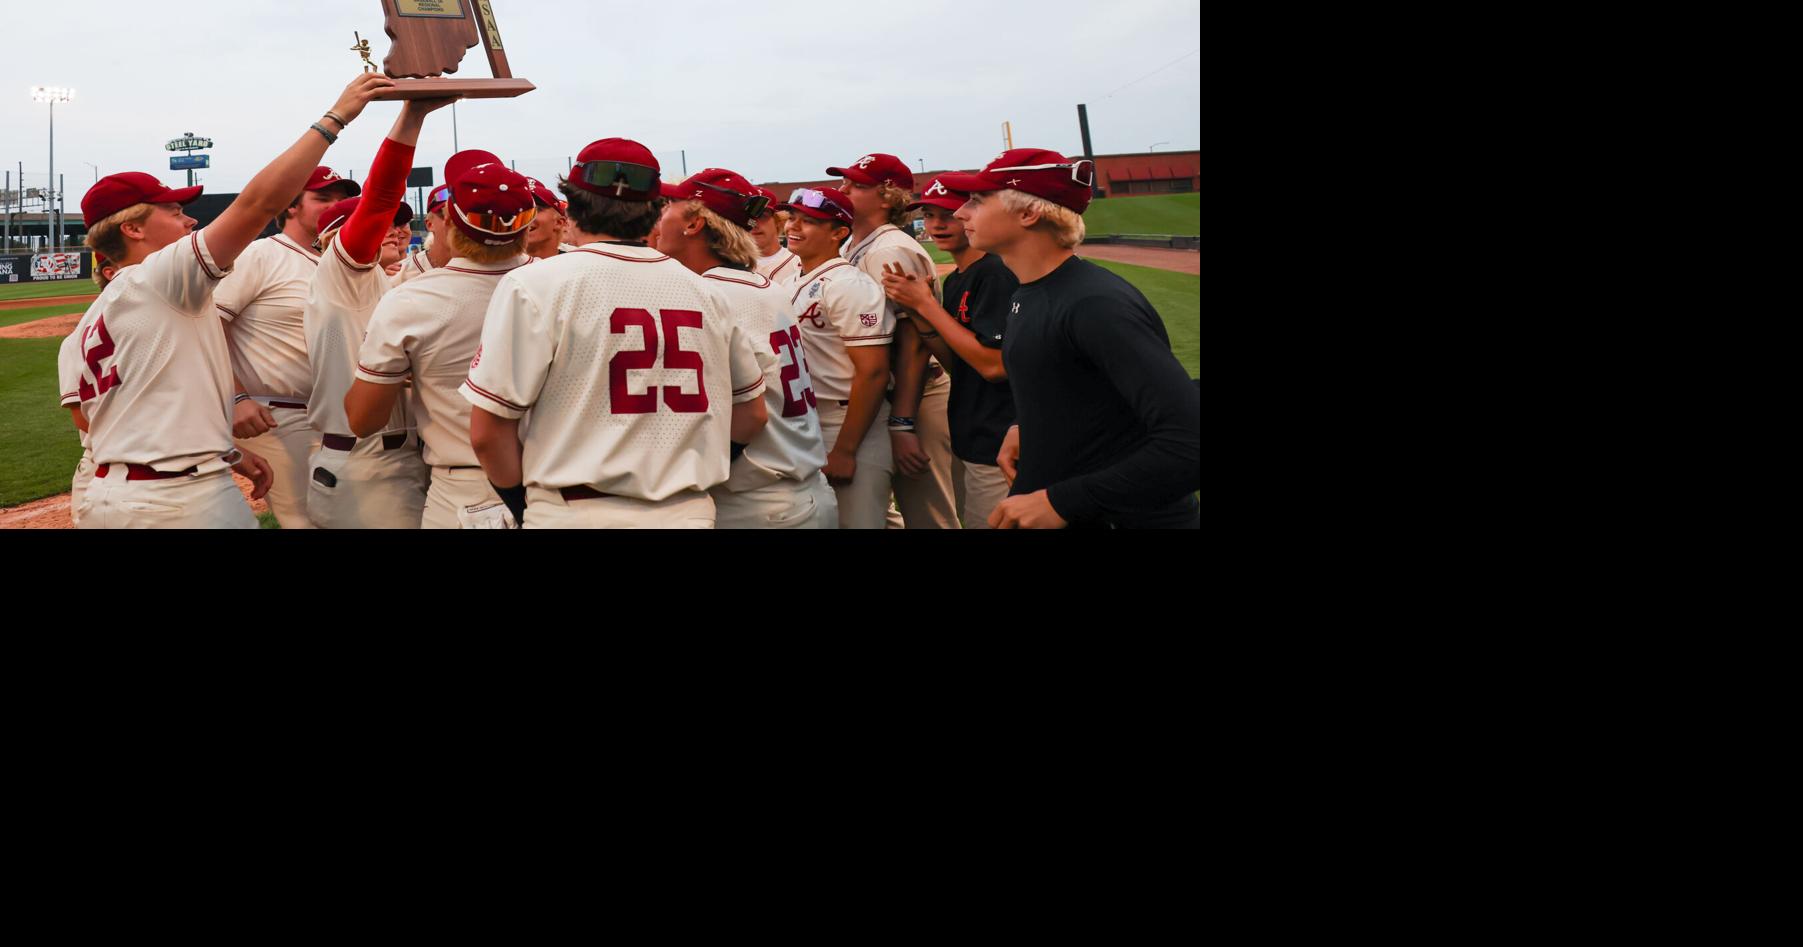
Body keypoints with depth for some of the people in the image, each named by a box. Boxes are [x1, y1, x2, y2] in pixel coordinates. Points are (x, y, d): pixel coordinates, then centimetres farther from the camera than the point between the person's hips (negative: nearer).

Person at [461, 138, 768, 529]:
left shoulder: (533, 285, -7)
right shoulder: (704, 292, 6)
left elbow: (487, 432, -7)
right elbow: (751, 415, 13)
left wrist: (525, 503, 7)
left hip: (576, 515, -3)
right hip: (690, 514, 4)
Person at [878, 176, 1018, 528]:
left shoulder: (996, 273, -15)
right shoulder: (955, 281, 12)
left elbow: (994, 365, -23)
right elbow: (956, 364, 12)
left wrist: (926, 305, -16)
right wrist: (917, 312, -2)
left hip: (998, 449, -9)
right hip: (968, 443, 9)